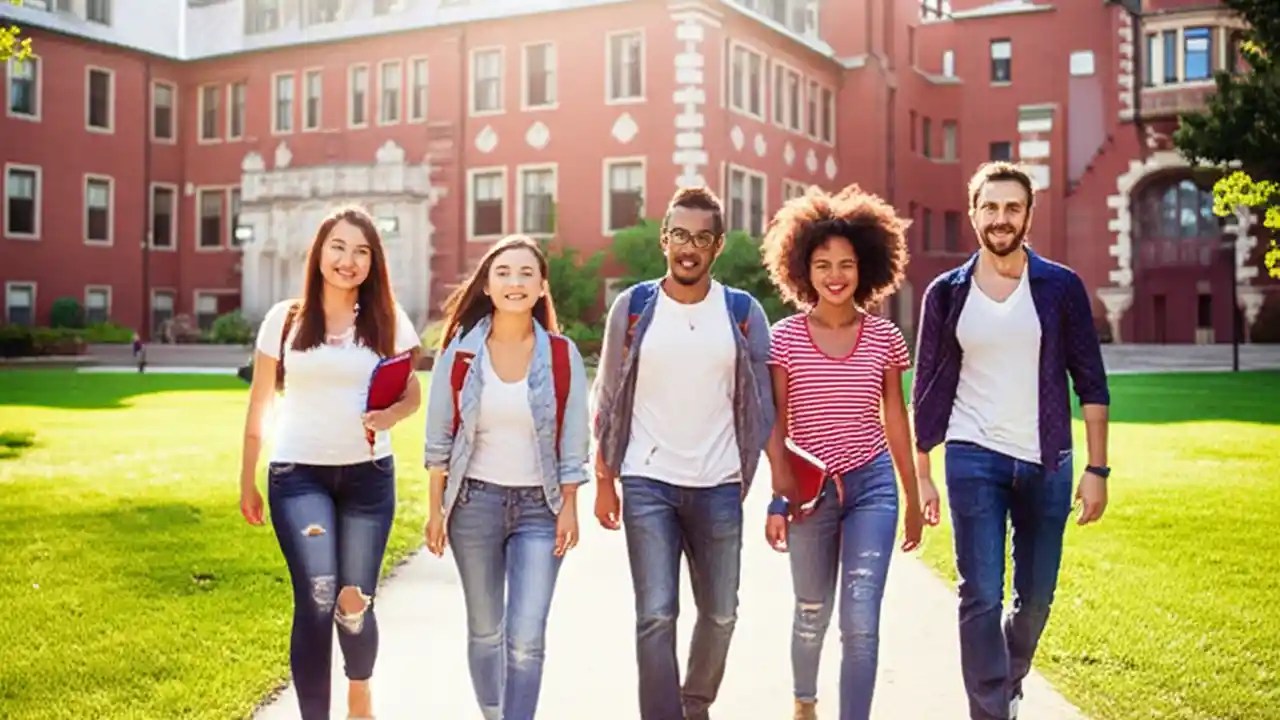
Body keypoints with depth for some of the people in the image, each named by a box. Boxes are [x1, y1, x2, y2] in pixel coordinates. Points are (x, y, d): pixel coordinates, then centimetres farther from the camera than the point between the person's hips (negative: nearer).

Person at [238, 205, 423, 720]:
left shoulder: (388, 321, 1)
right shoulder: (284, 320, 0)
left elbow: (413, 394, 5)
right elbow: (258, 407, 6)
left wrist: (389, 416, -18)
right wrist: (247, 481, 9)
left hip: (368, 475, 1)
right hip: (299, 474, -1)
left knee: (355, 602, 7)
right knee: (317, 599, -14)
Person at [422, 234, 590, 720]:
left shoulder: (563, 356, -4)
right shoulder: (460, 352, -3)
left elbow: (574, 441, 0)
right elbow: (439, 438, 1)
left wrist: (569, 507, -4)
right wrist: (436, 509, -1)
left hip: (540, 506, -1)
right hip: (475, 501, 1)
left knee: (526, 638, -7)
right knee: (484, 630, 13)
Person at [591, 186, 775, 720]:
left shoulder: (743, 312, 1)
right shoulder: (633, 307, 0)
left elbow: (760, 407, 5)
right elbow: (608, 401, 5)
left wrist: (756, 479, 1)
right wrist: (603, 481, 3)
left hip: (718, 487, 2)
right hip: (647, 484, -1)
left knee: (720, 614, 13)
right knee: (656, 616, -5)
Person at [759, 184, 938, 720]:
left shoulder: (885, 338, 0)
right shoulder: (785, 338, -4)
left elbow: (896, 421, 7)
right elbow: (775, 425, -3)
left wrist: (913, 499, 11)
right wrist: (778, 498, -7)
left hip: (873, 486, 0)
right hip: (810, 490, 0)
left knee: (861, 621, -9)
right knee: (812, 613, 17)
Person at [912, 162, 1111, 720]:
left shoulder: (1061, 288, 0)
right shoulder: (947, 292, 1)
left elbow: (1091, 385, 2)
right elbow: (927, 390, 5)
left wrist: (1097, 469, -4)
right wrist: (920, 474, 2)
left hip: (1046, 463, 1)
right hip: (973, 461, -1)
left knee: (1036, 598, 12)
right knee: (981, 598, -5)